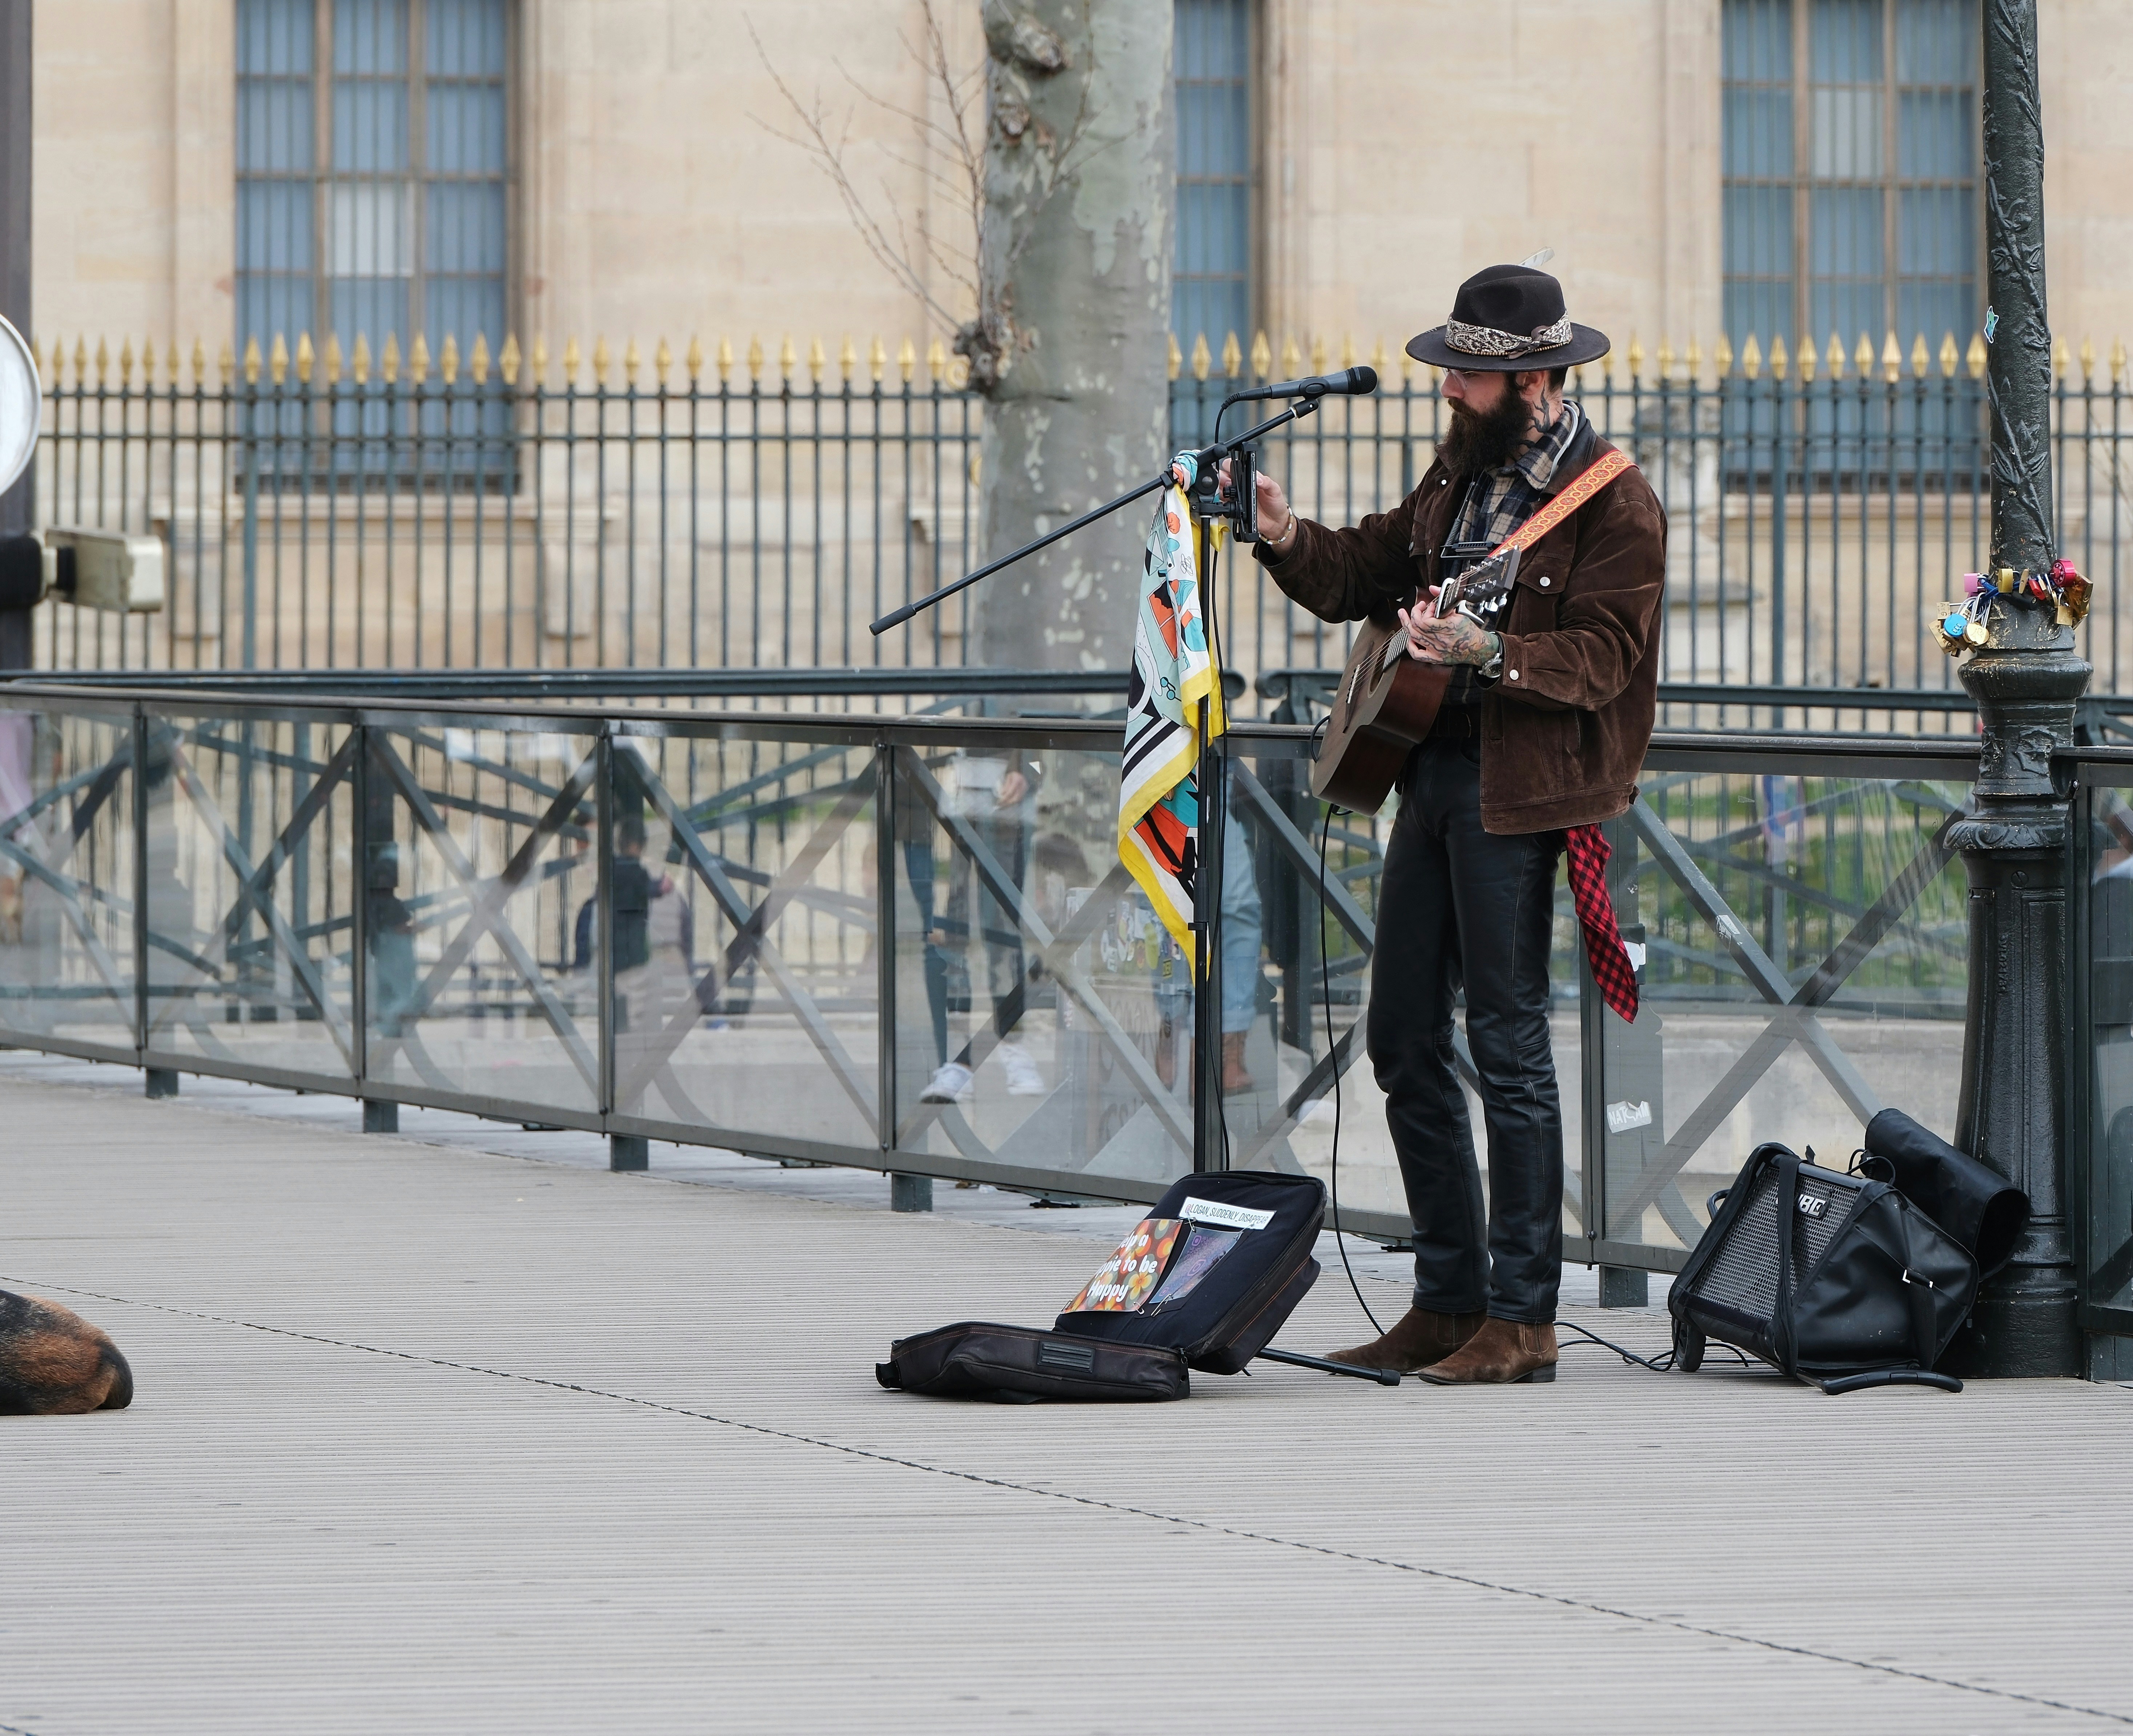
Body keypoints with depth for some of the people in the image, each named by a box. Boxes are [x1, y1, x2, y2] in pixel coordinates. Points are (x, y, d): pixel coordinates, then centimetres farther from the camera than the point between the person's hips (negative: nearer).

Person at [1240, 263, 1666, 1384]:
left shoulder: (1612, 502, -12)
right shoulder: (1467, 464, 14)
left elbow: (1602, 657, -18)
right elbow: (1373, 571, 19)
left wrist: (1488, 652, -32)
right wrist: (1288, 540, 1)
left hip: (1515, 788, -9)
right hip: (1429, 767, 9)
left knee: (1506, 1041, -7)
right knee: (1404, 1038, 10)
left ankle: (1521, 1322, -3)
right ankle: (1447, 1302, 18)